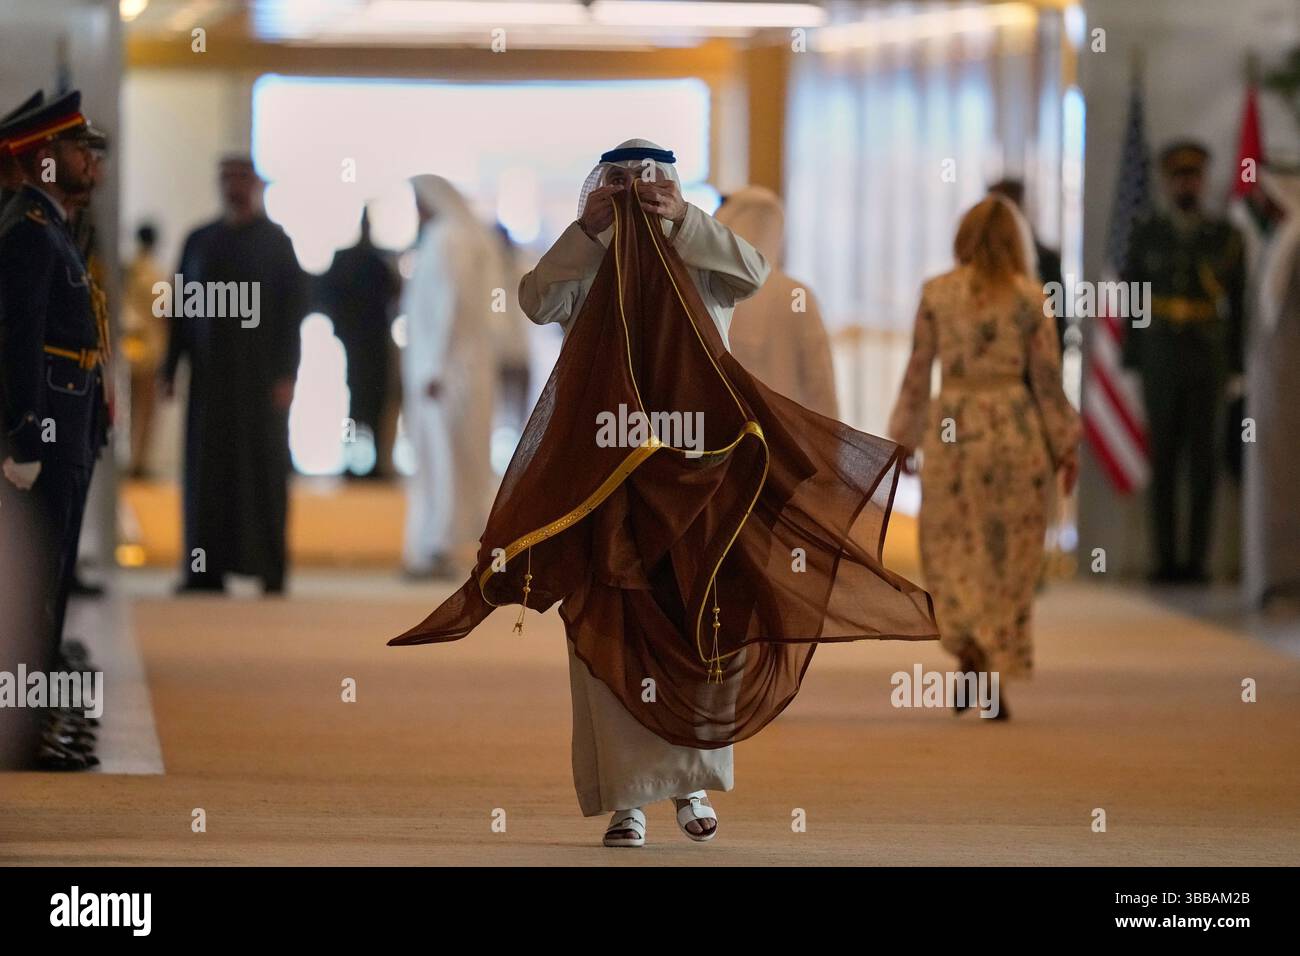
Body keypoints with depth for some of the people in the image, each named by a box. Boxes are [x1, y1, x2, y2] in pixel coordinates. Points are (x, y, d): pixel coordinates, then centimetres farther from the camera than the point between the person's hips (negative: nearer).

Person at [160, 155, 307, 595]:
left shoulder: (276, 243, 1)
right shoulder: (199, 242, 10)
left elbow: (293, 310, -4)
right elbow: (181, 307, 10)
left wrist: (285, 375, -12)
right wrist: (170, 367, 2)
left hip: (260, 373, -3)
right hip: (210, 373, 3)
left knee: (263, 465, -2)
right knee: (207, 466, 0)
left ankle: (270, 570, 2)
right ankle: (206, 570, 2)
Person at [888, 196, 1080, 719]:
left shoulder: (937, 293, -1)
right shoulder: (1030, 297, -1)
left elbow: (917, 372, 2)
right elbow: (1047, 378, 0)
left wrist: (904, 438, 11)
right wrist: (1065, 445, 8)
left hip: (951, 428, 0)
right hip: (1015, 429, 0)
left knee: (950, 547, 10)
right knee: (1009, 555, 8)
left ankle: (969, 645, -15)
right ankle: (997, 679, 8)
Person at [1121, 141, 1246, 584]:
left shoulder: (1225, 236, 3)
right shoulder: (1146, 235, 4)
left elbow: (1237, 302, 4)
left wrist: (1236, 365, -1)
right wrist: (1132, 360, -1)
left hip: (1208, 365, 0)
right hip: (1160, 363, 0)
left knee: (1203, 461, -2)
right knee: (1163, 461, 1)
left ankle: (1197, 559, 0)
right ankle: (1166, 559, 4)